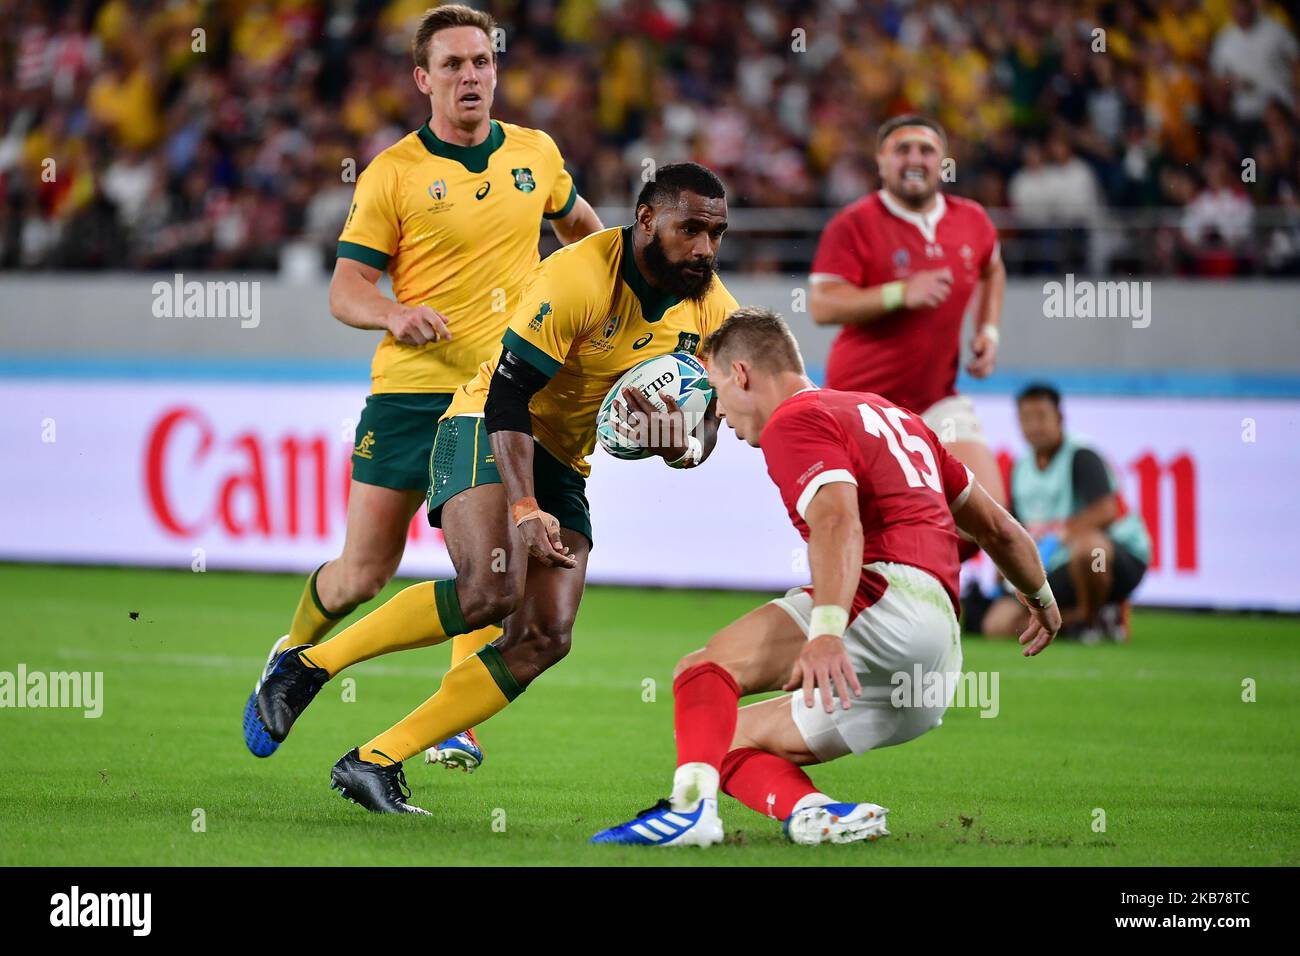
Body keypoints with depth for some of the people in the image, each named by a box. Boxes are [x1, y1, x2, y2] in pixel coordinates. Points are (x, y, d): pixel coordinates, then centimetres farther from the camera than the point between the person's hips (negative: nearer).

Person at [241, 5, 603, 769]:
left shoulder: (536, 153, 6)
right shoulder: (394, 173, -5)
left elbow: (578, 222, 28)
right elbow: (346, 289, -6)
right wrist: (394, 315, -25)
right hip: (410, 387, -2)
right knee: (366, 570, 3)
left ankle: (455, 723, -3)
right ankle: (292, 659, 31)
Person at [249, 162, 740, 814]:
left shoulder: (711, 309, -4)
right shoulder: (577, 279, -24)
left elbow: (707, 424, 5)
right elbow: (508, 395, -25)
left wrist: (684, 442, -21)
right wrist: (524, 510, -35)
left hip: (565, 466, 7)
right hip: (487, 430, -7)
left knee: (546, 637, -10)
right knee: (490, 589, -31)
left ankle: (376, 762, -7)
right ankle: (307, 664, -15)